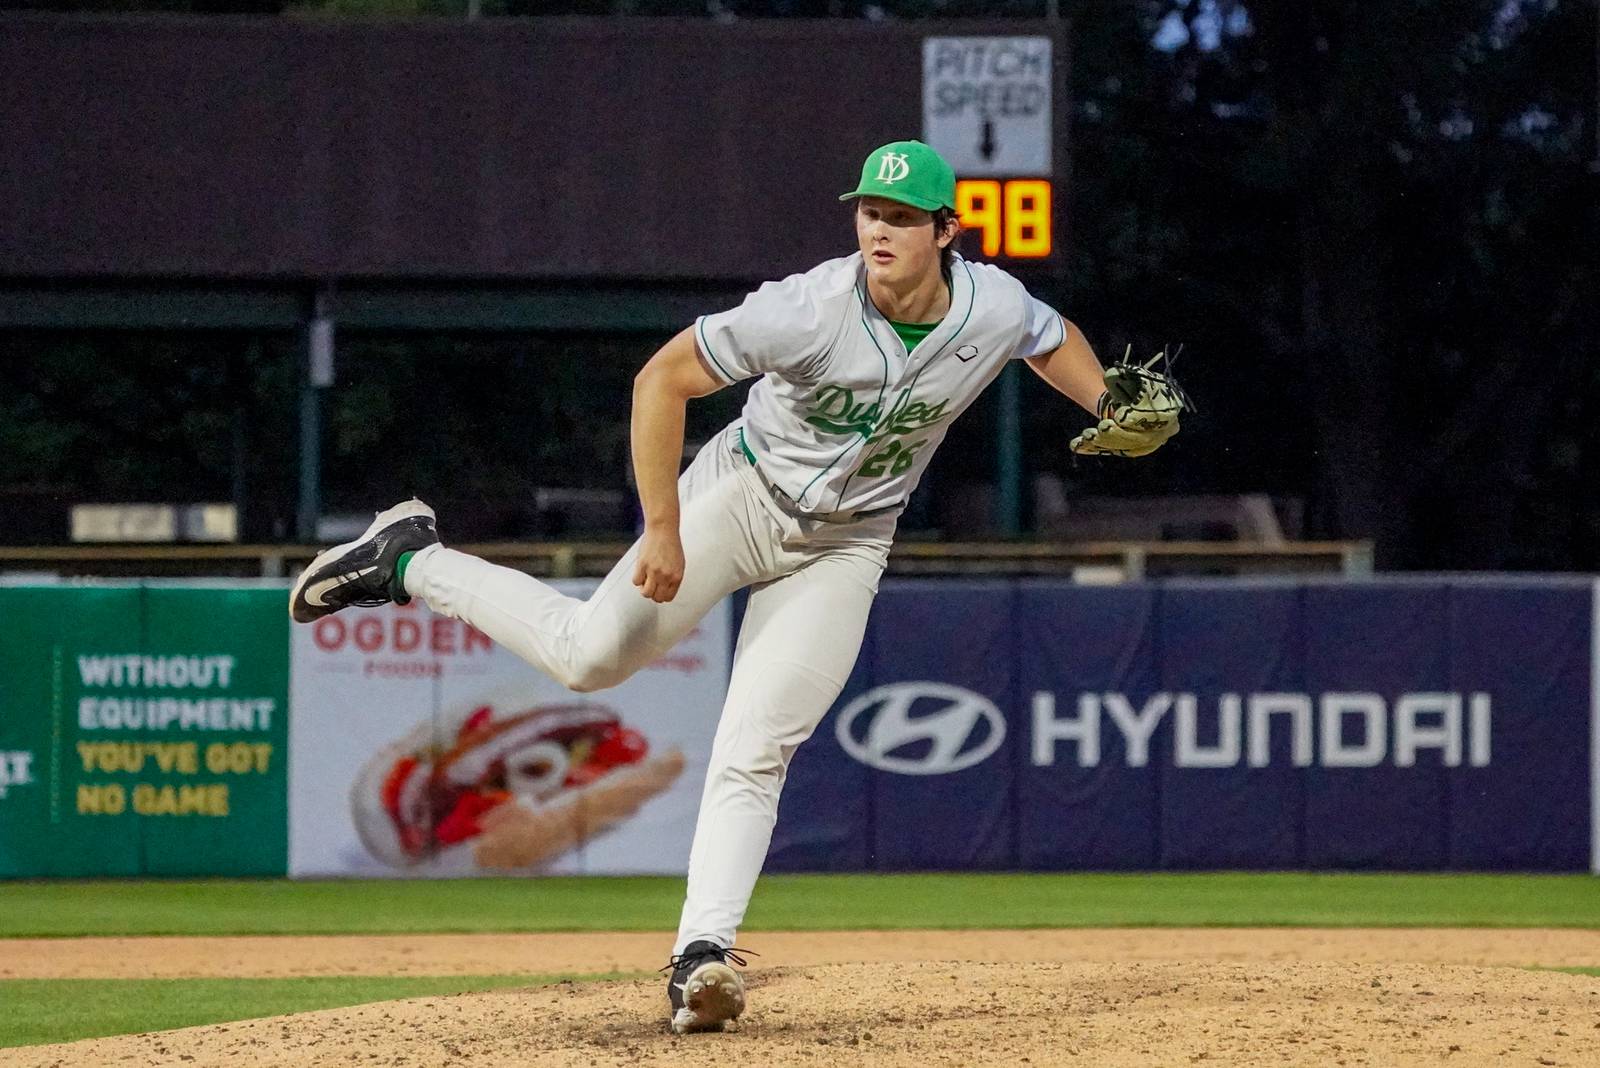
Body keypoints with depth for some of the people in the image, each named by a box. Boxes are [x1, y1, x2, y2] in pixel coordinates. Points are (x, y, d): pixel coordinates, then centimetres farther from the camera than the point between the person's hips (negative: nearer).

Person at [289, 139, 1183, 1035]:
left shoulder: (997, 311, -16)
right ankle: (411, 563, 17)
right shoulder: (811, 310, -29)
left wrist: (1110, 408, -9)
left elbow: (1056, 340, 10)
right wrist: (663, 529, -25)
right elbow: (663, 379, -23)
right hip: (746, 493, -2)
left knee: (756, 749, -9)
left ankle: (702, 956, -13)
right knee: (593, 654, -5)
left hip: (845, 548, 2)